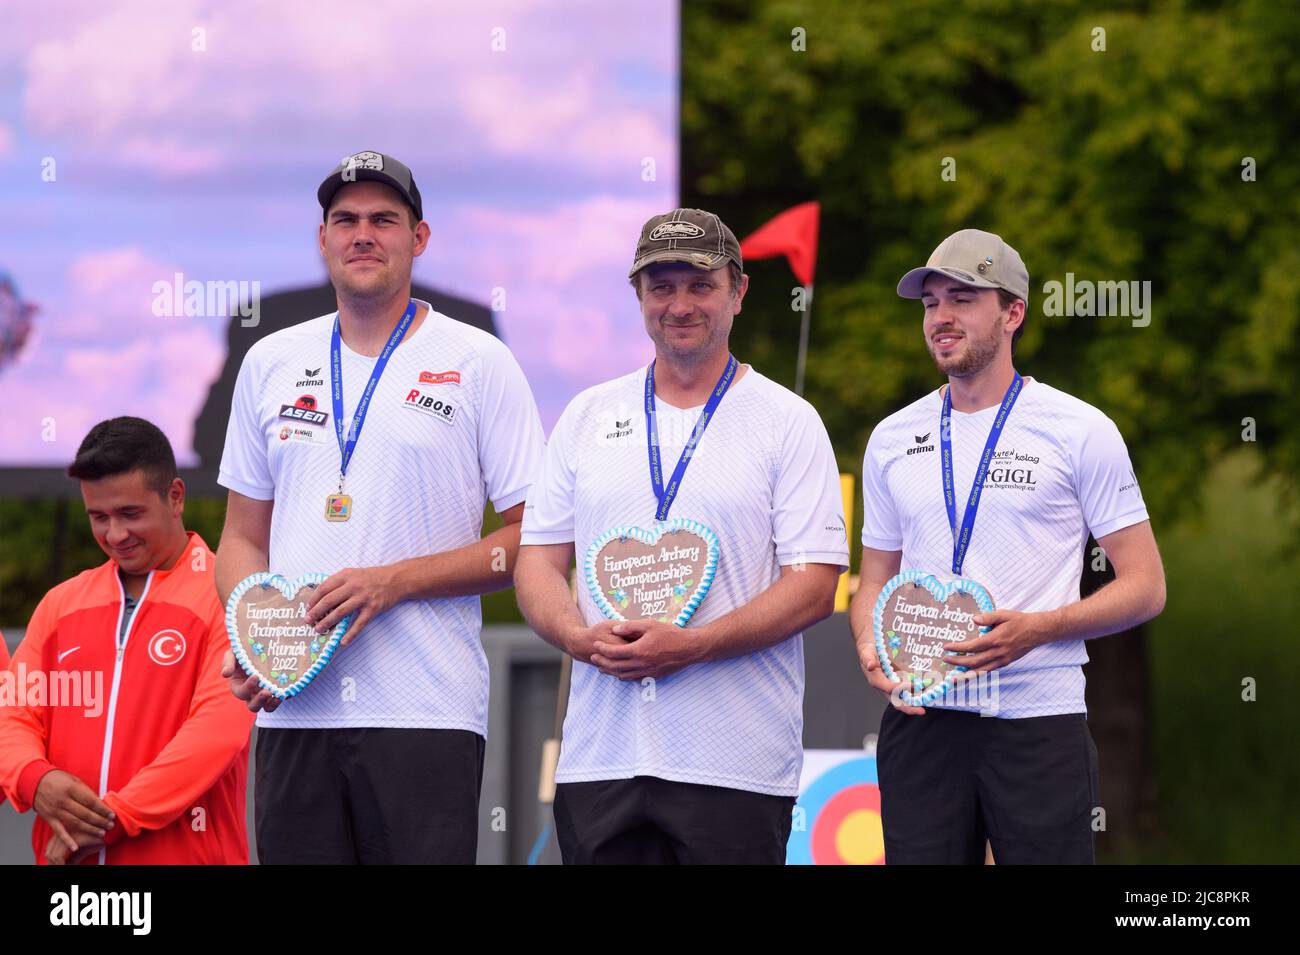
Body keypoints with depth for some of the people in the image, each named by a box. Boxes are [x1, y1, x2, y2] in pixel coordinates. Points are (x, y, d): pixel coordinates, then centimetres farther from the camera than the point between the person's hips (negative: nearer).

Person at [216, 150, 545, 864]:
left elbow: (535, 539, -1)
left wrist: (393, 581, -11)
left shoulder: (477, 363, 3)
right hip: (291, 709, 4)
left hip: (426, 713, -4)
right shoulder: (271, 364, 15)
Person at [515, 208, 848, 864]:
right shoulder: (588, 416, 14)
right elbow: (538, 562, 13)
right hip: (599, 755, 3)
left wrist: (689, 646, -17)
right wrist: (580, 638, -9)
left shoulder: (788, 423, 3)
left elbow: (814, 586, -5)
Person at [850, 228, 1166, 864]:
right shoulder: (892, 440, 13)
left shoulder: (1081, 431, 0)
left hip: (1039, 722, -3)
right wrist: (872, 652, -3)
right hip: (919, 718, 4)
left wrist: (1036, 628, -17)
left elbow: (1145, 588, -1)